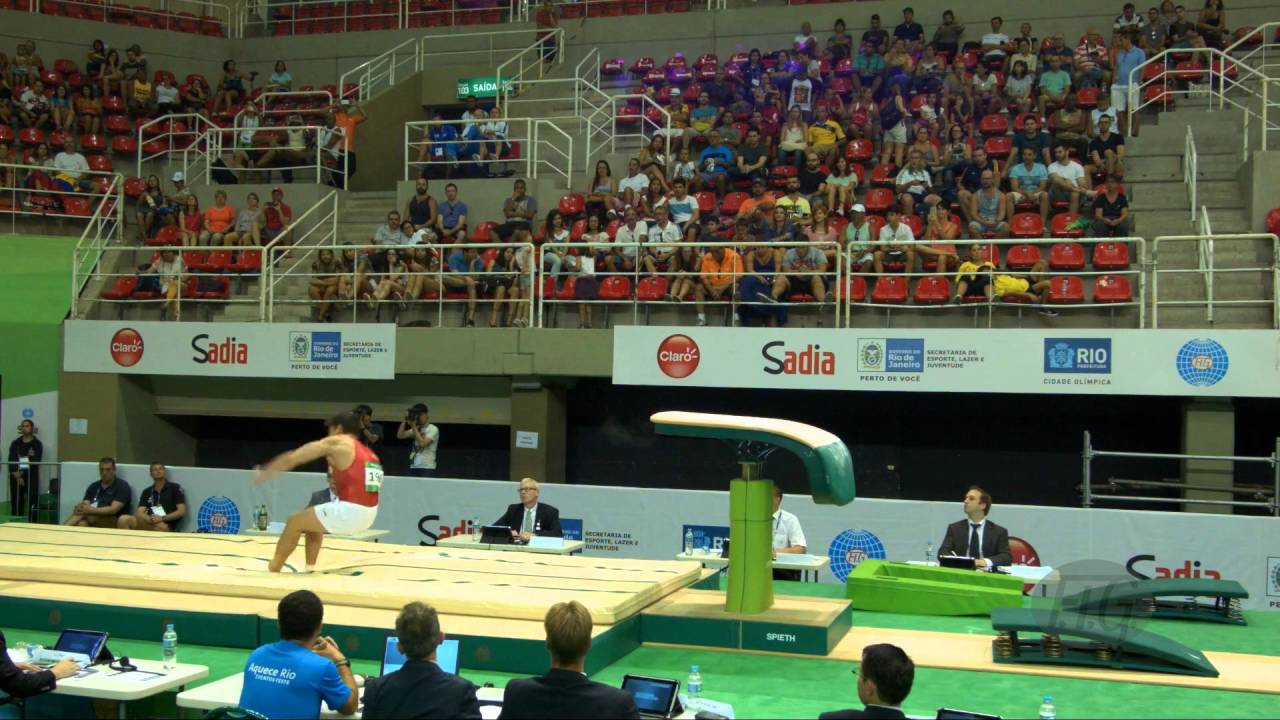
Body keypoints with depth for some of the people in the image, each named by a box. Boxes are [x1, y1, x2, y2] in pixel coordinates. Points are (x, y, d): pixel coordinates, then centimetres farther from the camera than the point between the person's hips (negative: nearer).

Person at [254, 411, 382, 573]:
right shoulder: (369, 453, 22)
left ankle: (272, 571, 19)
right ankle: (309, 571, 30)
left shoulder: (337, 442, 2)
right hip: (369, 515, 8)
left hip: (350, 511, -8)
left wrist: (265, 472, 18)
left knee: (294, 522, 11)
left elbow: (293, 458, 6)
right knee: (312, 520, 30)